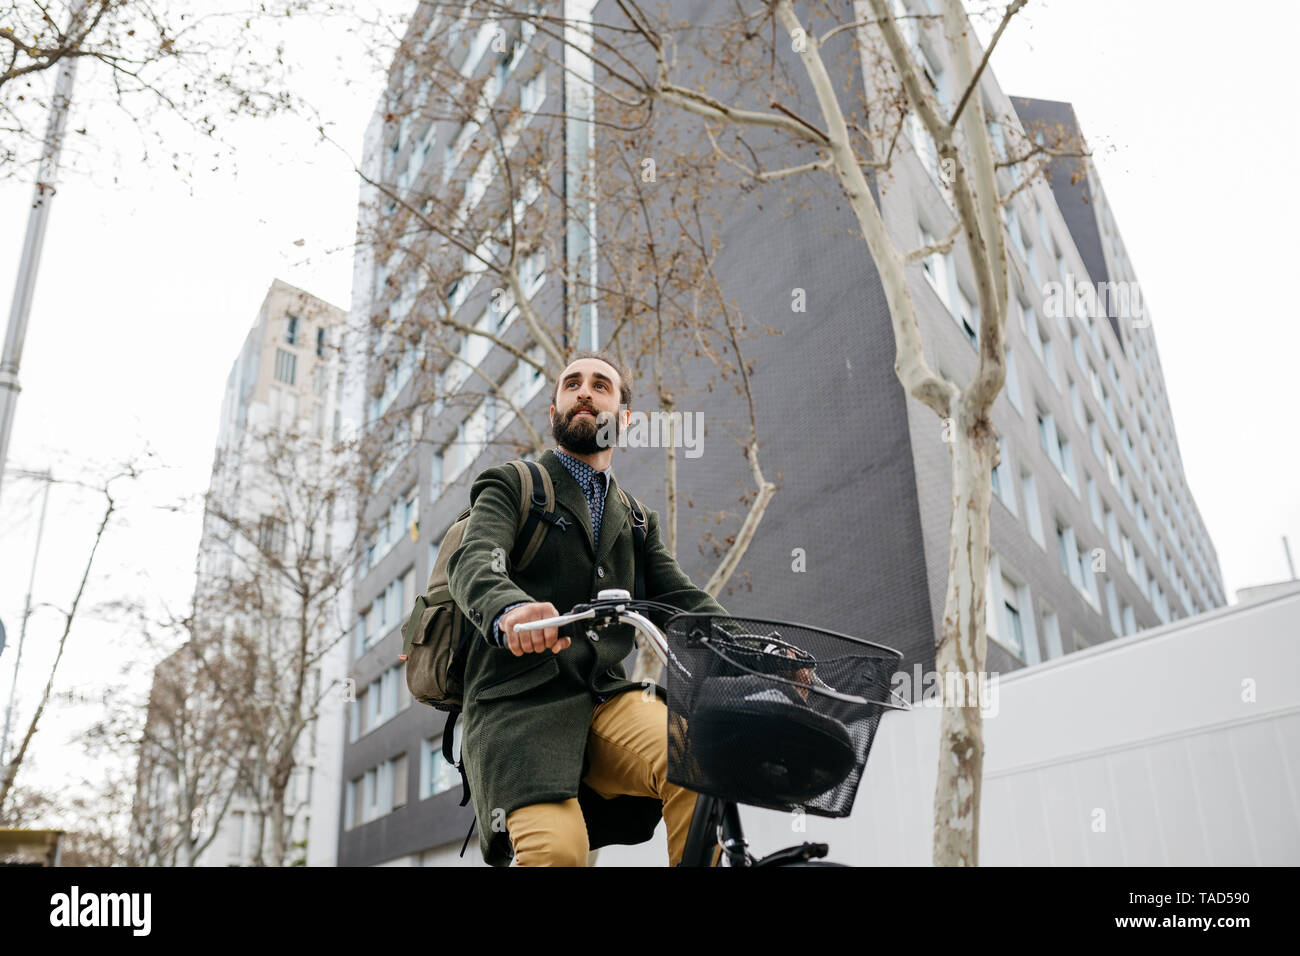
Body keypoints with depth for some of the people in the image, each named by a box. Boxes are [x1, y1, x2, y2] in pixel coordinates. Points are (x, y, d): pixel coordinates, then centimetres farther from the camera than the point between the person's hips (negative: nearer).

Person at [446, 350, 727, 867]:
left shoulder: (637, 520, 26)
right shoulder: (511, 484, 10)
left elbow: (682, 598, 13)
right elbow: (472, 560, -10)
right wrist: (509, 610, -35)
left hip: (606, 695, 4)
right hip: (521, 703, -3)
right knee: (558, 848, -28)